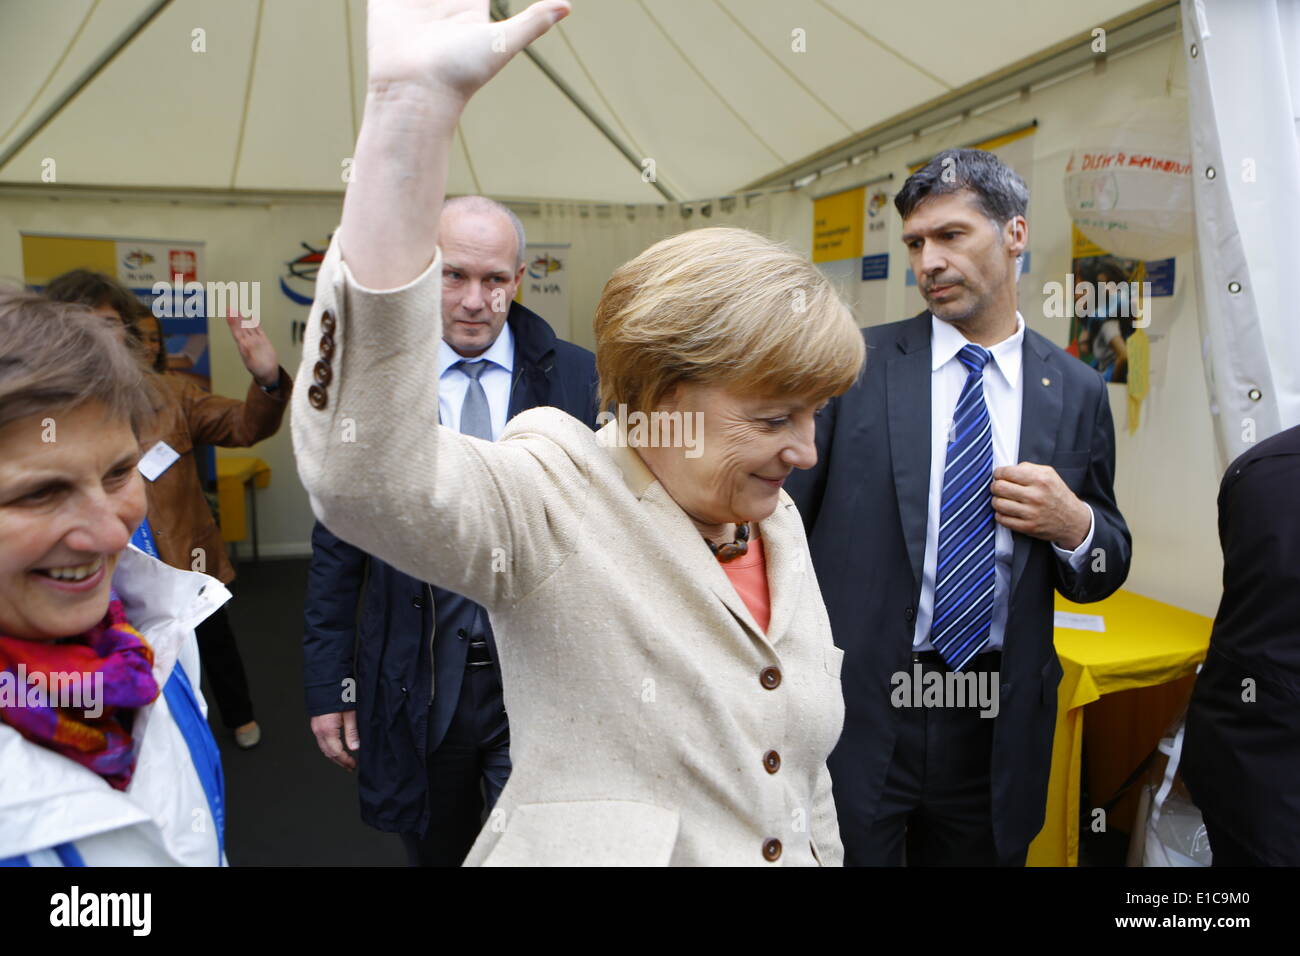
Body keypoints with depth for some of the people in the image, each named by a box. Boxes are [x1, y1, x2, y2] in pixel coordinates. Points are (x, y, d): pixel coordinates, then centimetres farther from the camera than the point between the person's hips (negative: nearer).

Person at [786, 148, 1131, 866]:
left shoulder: (1076, 392, 3)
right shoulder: (856, 363, -3)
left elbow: (1105, 573, 11)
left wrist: (1074, 524, -11)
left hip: (996, 725, 3)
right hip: (856, 707, -2)